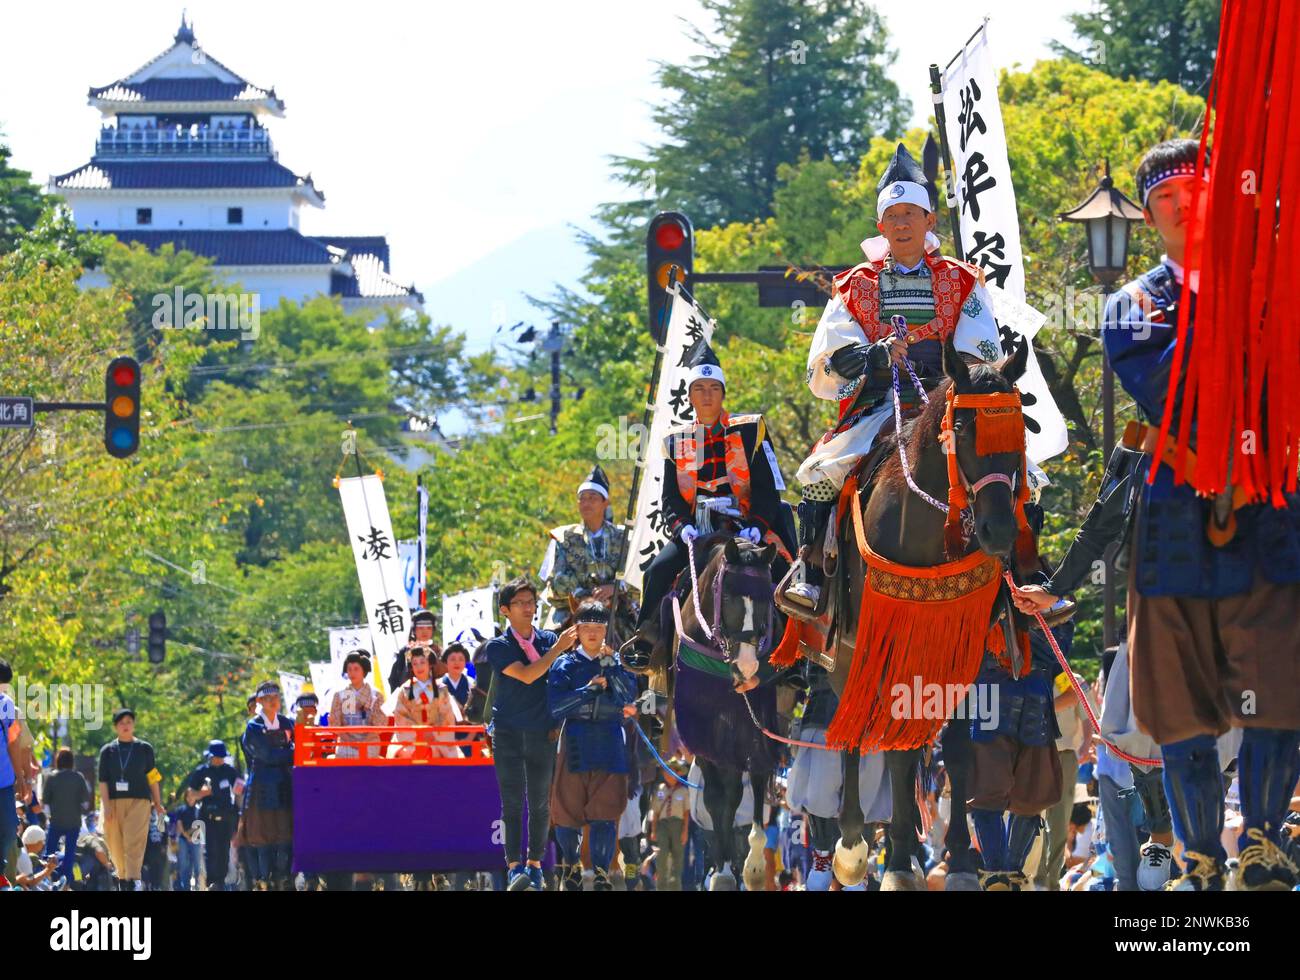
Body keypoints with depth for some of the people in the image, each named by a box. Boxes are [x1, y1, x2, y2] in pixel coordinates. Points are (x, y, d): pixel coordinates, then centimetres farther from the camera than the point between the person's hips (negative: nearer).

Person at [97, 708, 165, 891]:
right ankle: (122, 878, 19)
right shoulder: (108, 751, 10)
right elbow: (103, 780, 5)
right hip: (114, 802, 2)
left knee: (134, 842, -15)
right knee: (115, 844, 2)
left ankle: (133, 881, -24)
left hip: (139, 801, -2)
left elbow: (152, 777, 12)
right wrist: (106, 806, -6)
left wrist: (158, 804, 10)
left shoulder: (144, 748, 9)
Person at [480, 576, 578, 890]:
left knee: (540, 802, 6)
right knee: (512, 800, -8)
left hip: (542, 734, 3)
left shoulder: (549, 639, 8)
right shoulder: (497, 647, -3)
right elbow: (526, 675, -16)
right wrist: (558, 648, -19)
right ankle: (514, 866, -12)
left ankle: (534, 864, 13)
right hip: (509, 733, -3)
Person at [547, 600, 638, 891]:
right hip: (575, 744, 0)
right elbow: (556, 706, -8)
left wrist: (611, 665, -10)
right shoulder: (565, 665, 5)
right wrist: (590, 689, -12)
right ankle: (571, 862, 28)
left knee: (606, 811, -8)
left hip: (610, 744, 0)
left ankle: (602, 873, -6)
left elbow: (629, 697, -6)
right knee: (568, 807, 4)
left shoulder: (617, 663, 11)